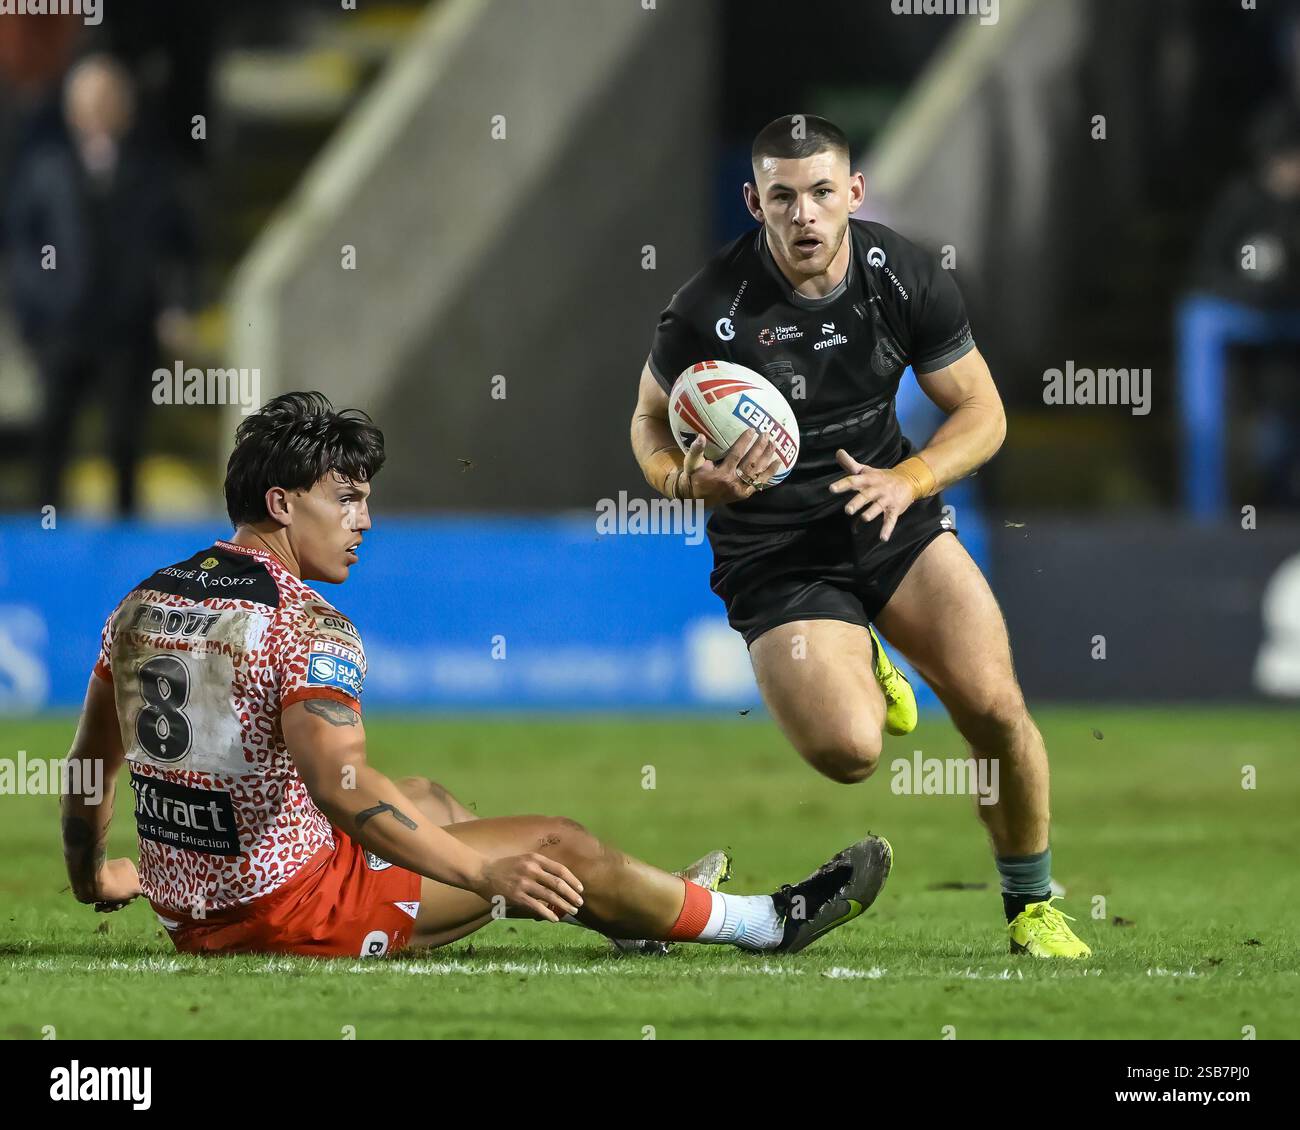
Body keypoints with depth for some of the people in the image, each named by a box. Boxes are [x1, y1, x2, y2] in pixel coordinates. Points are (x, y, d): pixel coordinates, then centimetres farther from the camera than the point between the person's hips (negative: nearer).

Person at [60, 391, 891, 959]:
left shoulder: (142, 603, 5)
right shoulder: (309, 628, -19)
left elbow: (90, 765, 15)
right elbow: (340, 786, -32)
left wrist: (91, 877, 32)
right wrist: (486, 873, -32)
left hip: (185, 910, 9)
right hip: (294, 908, -9)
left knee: (424, 799, 31)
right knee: (559, 846, 4)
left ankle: (637, 907, 45)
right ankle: (767, 923, 22)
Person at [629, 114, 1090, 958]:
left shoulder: (908, 278, -8)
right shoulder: (708, 311, -17)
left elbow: (982, 413, 2)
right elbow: (653, 421, 0)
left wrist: (906, 481, -17)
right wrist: (692, 480, -23)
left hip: (892, 514, 3)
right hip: (773, 558, -3)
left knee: (994, 706, -15)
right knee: (848, 752, -23)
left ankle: (1032, 905, 10)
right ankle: (856, 669, 18)